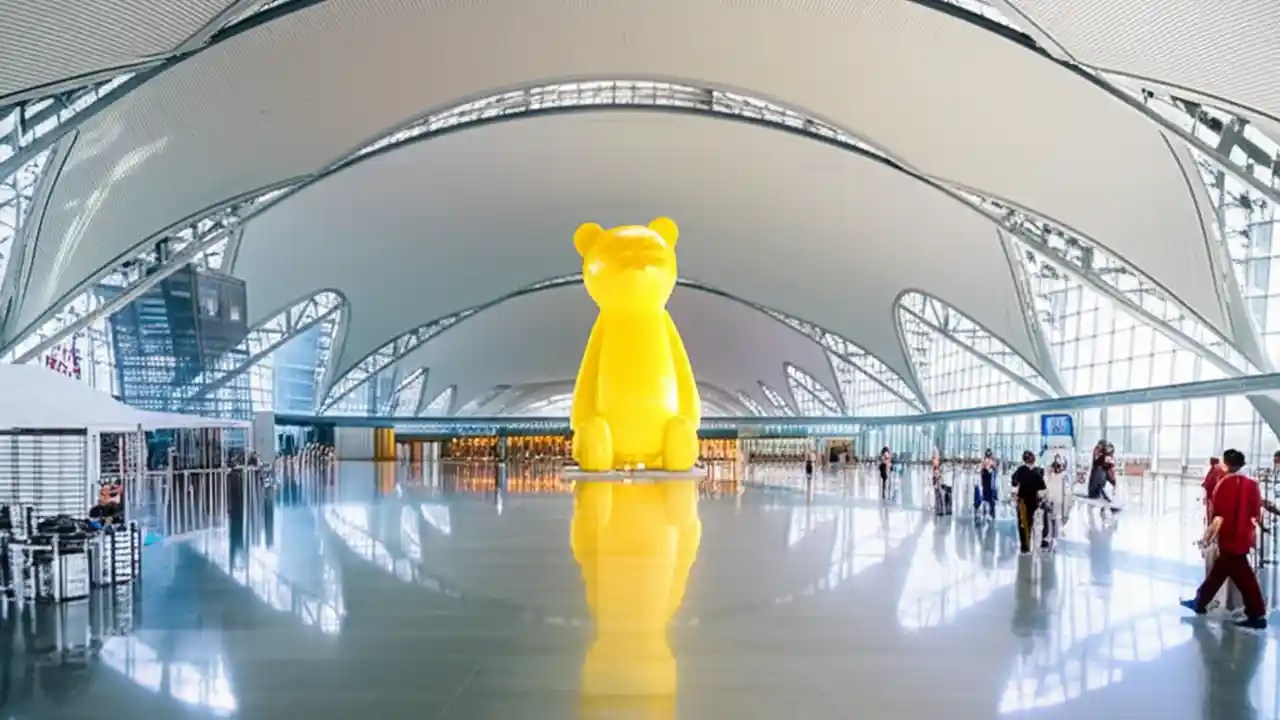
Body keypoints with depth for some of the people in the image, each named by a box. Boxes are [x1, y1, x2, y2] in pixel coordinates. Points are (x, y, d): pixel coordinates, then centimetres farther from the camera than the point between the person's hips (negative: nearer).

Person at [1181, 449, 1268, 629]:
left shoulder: (1225, 484, -15)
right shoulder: (1252, 484, 3)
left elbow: (1219, 516, -15)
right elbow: (1257, 514, 6)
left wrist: (1207, 537, -7)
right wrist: (1250, 532, 19)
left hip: (1229, 537, -7)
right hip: (1244, 537, 7)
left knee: (1242, 576, -1)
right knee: (1220, 569, 15)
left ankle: (1257, 615, 2)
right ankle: (1199, 602, 25)